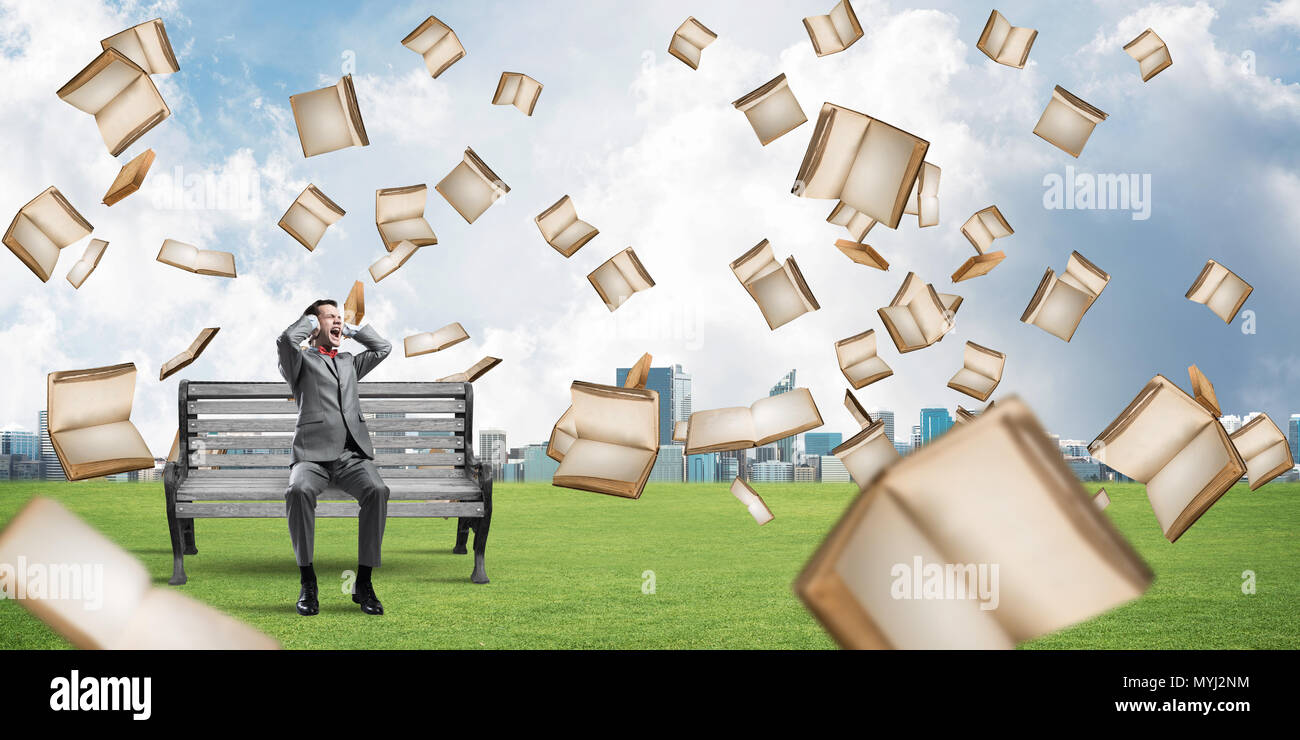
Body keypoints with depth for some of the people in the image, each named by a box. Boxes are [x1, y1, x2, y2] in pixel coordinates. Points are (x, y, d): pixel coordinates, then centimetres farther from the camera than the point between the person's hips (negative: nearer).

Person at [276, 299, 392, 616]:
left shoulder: (350, 362, 32)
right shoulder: (302, 360, 16)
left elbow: (383, 348, 30)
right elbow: (286, 340, -4)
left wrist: (350, 329, 31)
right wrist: (310, 321, 14)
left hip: (352, 453, 3)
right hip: (313, 453, -3)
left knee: (377, 491, -30)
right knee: (299, 490, -36)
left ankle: (363, 583, -24)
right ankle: (307, 583, -25)